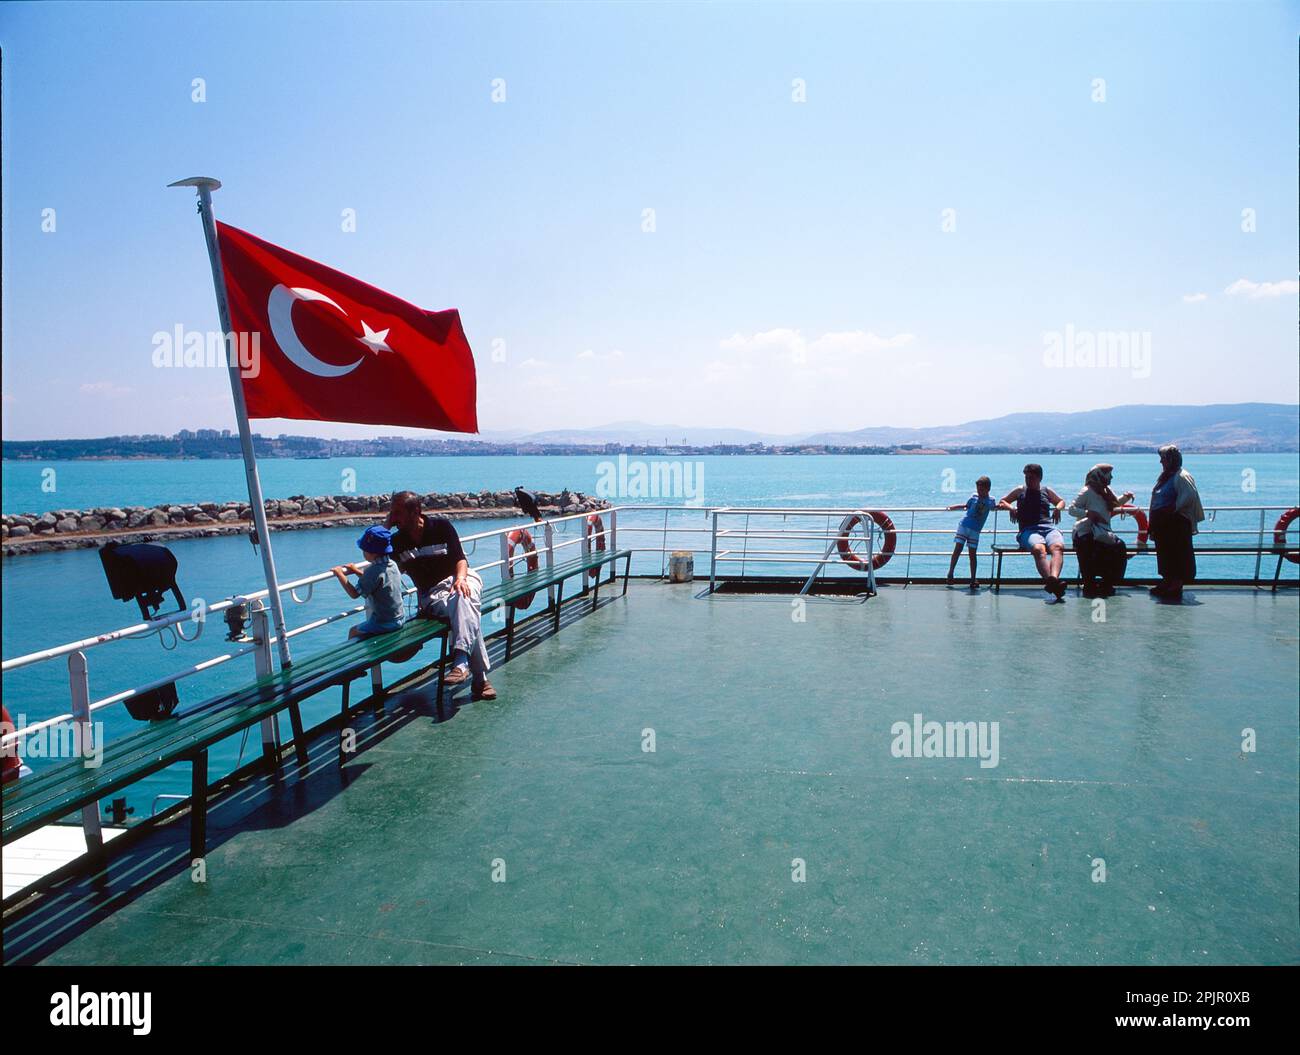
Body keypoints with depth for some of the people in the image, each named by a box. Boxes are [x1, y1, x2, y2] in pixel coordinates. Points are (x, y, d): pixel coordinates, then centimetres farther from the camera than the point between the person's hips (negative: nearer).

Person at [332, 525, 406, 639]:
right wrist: (356, 571, 19)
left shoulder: (374, 570, -23)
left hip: (384, 623, -8)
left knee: (353, 632, 11)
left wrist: (340, 575, -10)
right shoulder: (392, 564, 2)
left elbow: (354, 594, -19)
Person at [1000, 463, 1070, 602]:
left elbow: (1061, 501, 41)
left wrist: (1058, 508, 17)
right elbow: (1002, 501, 31)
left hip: (1049, 527, 3)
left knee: (1058, 547, -35)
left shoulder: (1046, 491, 28)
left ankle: (1054, 578, -60)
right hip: (1028, 530, -2)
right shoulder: (1020, 490, 25)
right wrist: (1011, 508, 9)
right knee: (1039, 549, -38)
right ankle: (1053, 584, -58)